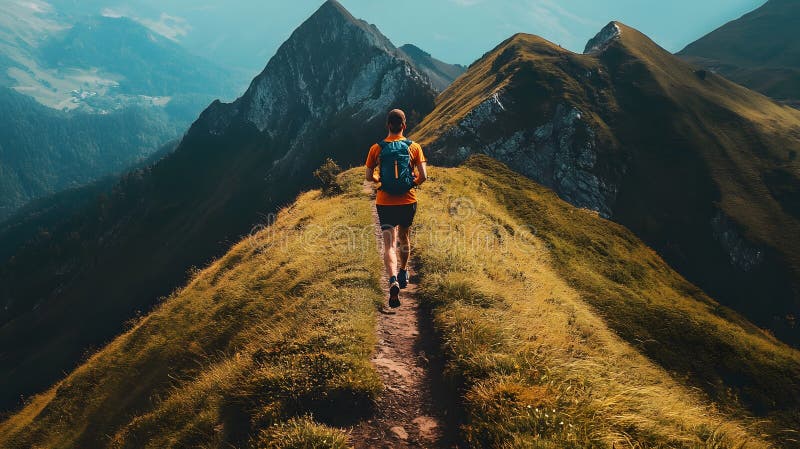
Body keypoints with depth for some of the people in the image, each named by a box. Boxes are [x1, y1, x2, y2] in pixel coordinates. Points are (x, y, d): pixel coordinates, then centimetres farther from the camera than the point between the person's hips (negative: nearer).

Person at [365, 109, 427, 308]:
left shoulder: (377, 148, -2)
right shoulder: (414, 147, -3)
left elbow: (369, 177, 0)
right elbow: (423, 176, -8)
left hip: (384, 202, -1)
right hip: (408, 201, 1)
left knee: (389, 244, -3)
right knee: (404, 238, 23)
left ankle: (393, 281, -23)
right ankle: (403, 273, 41)